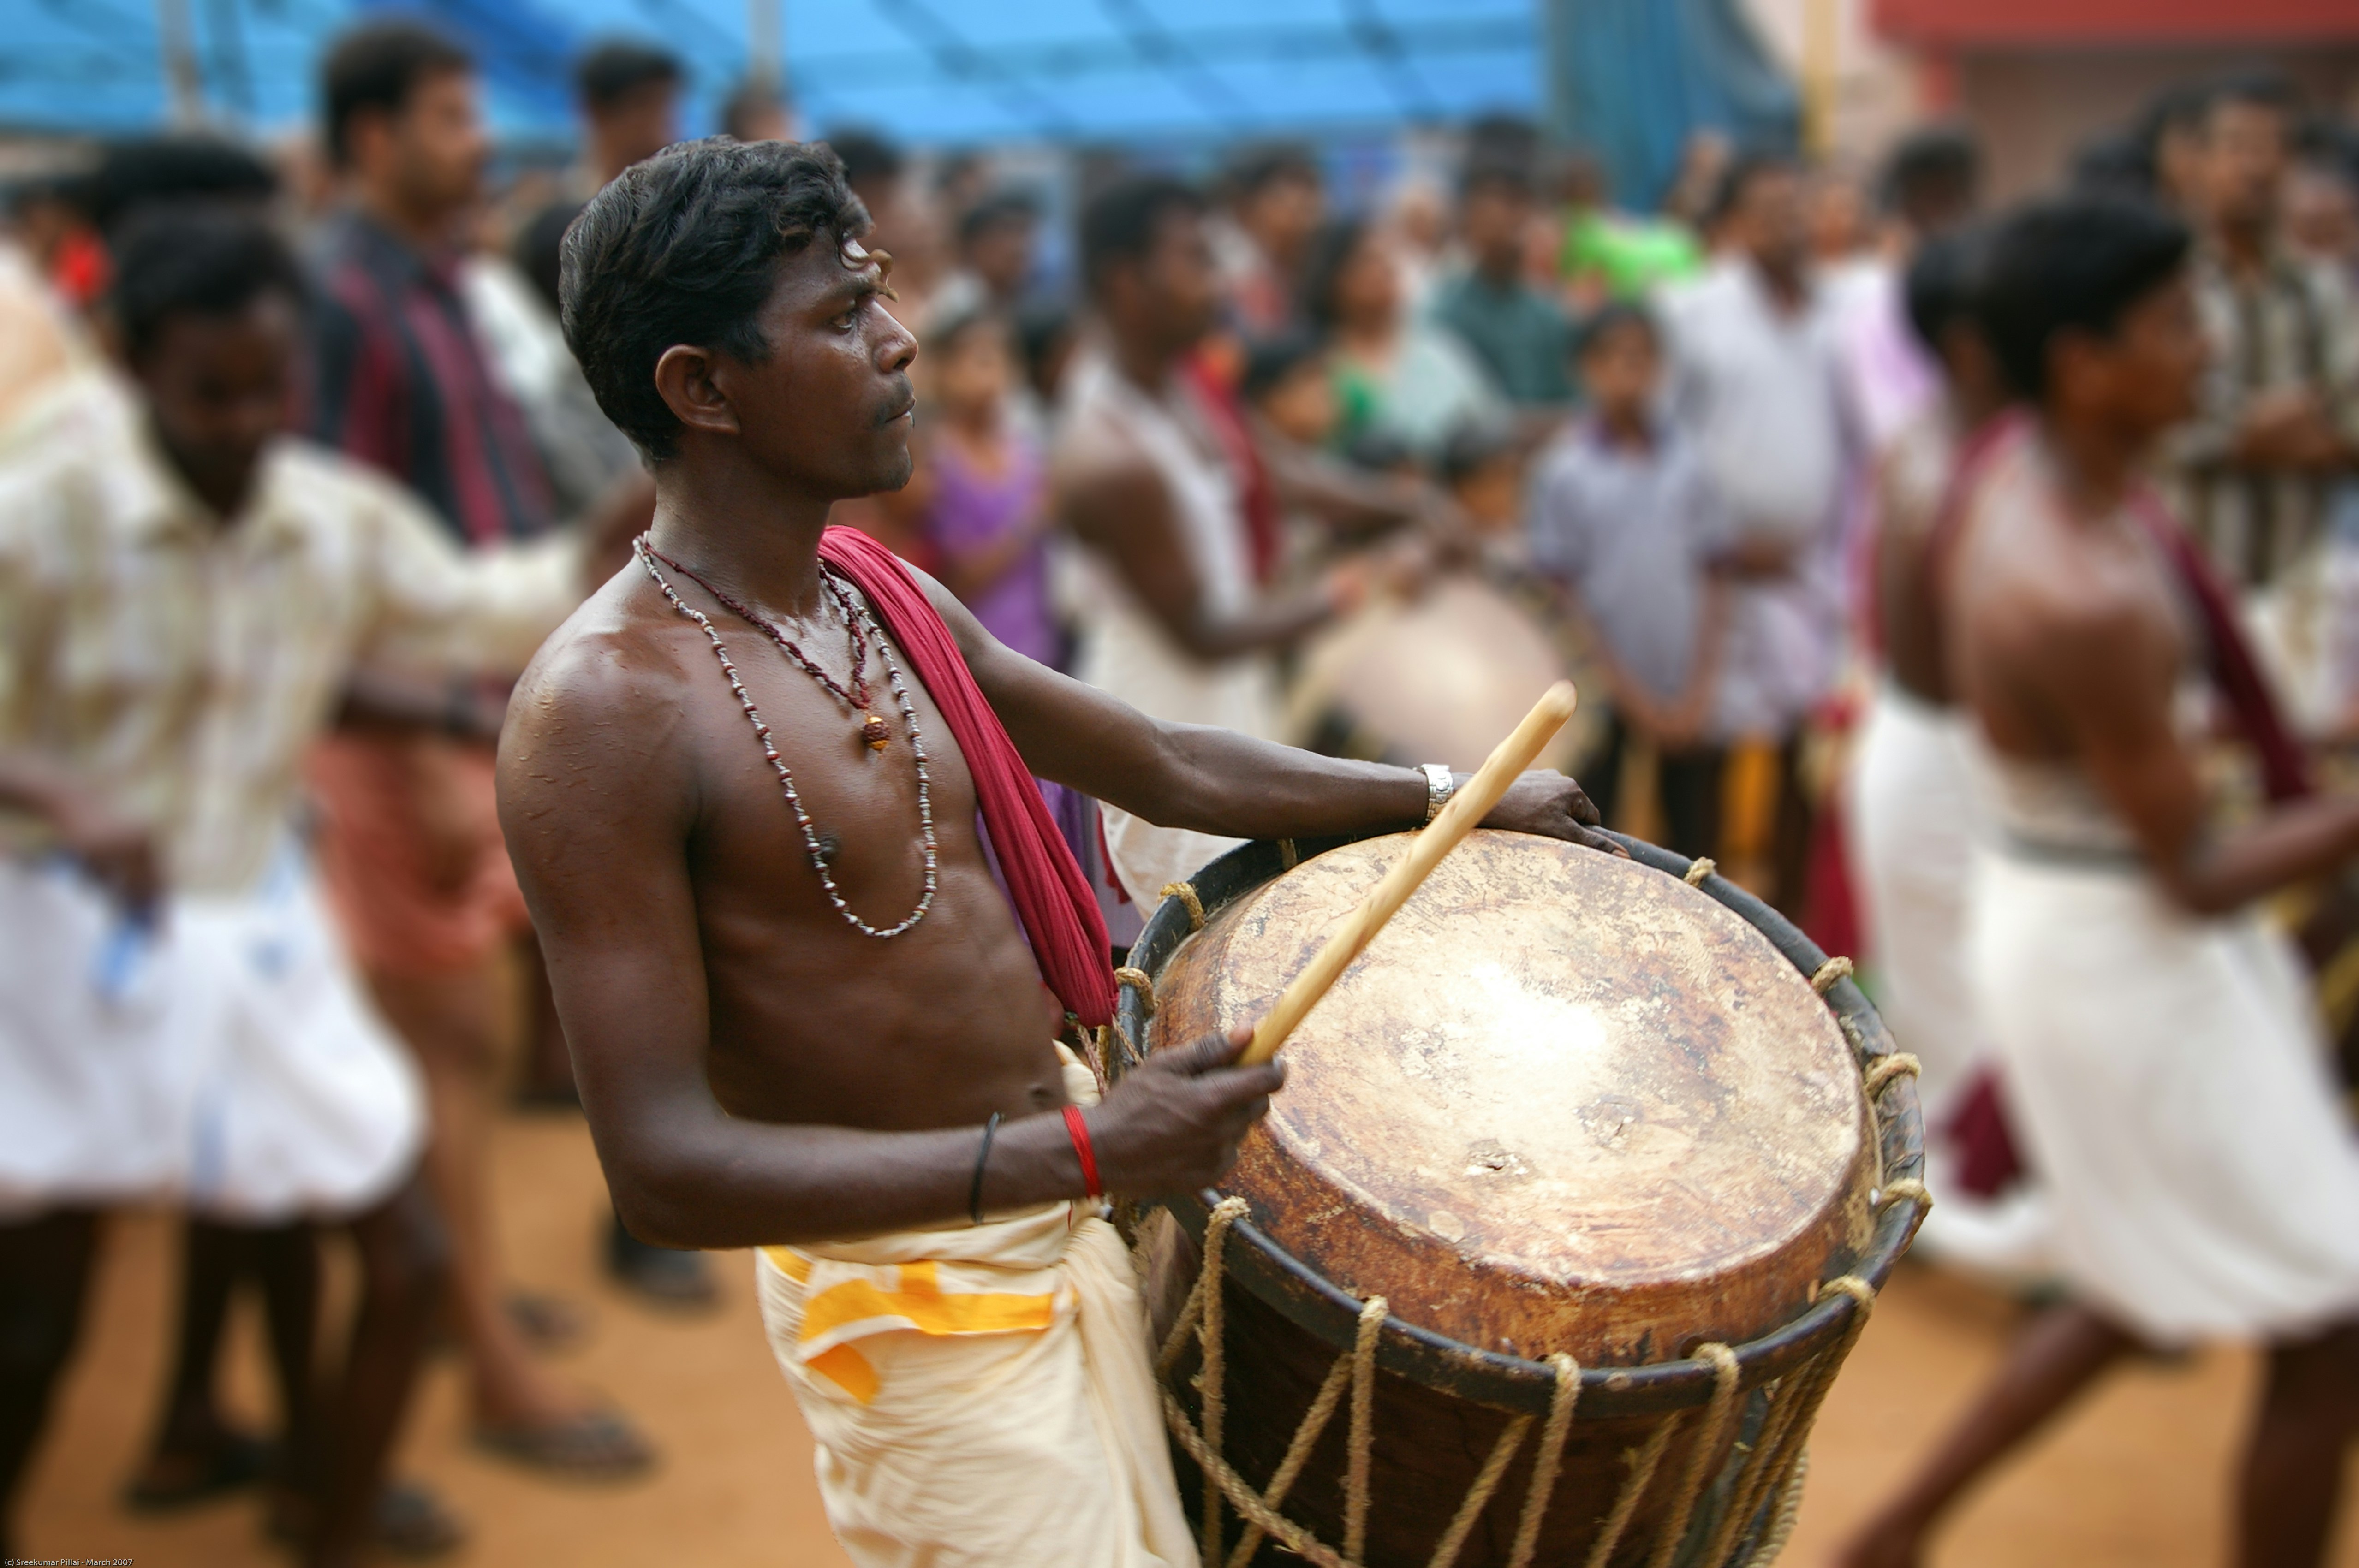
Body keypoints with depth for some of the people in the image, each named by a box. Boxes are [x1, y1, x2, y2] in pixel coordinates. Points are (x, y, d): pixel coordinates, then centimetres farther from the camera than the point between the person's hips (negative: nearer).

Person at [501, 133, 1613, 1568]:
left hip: (1079, 1212, 8)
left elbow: (1169, 766, 17)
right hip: (909, 1287, -7)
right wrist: (1083, 1153, -31)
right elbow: (663, 1167, -25)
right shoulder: (604, 712, -22)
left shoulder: (885, 595, 4)